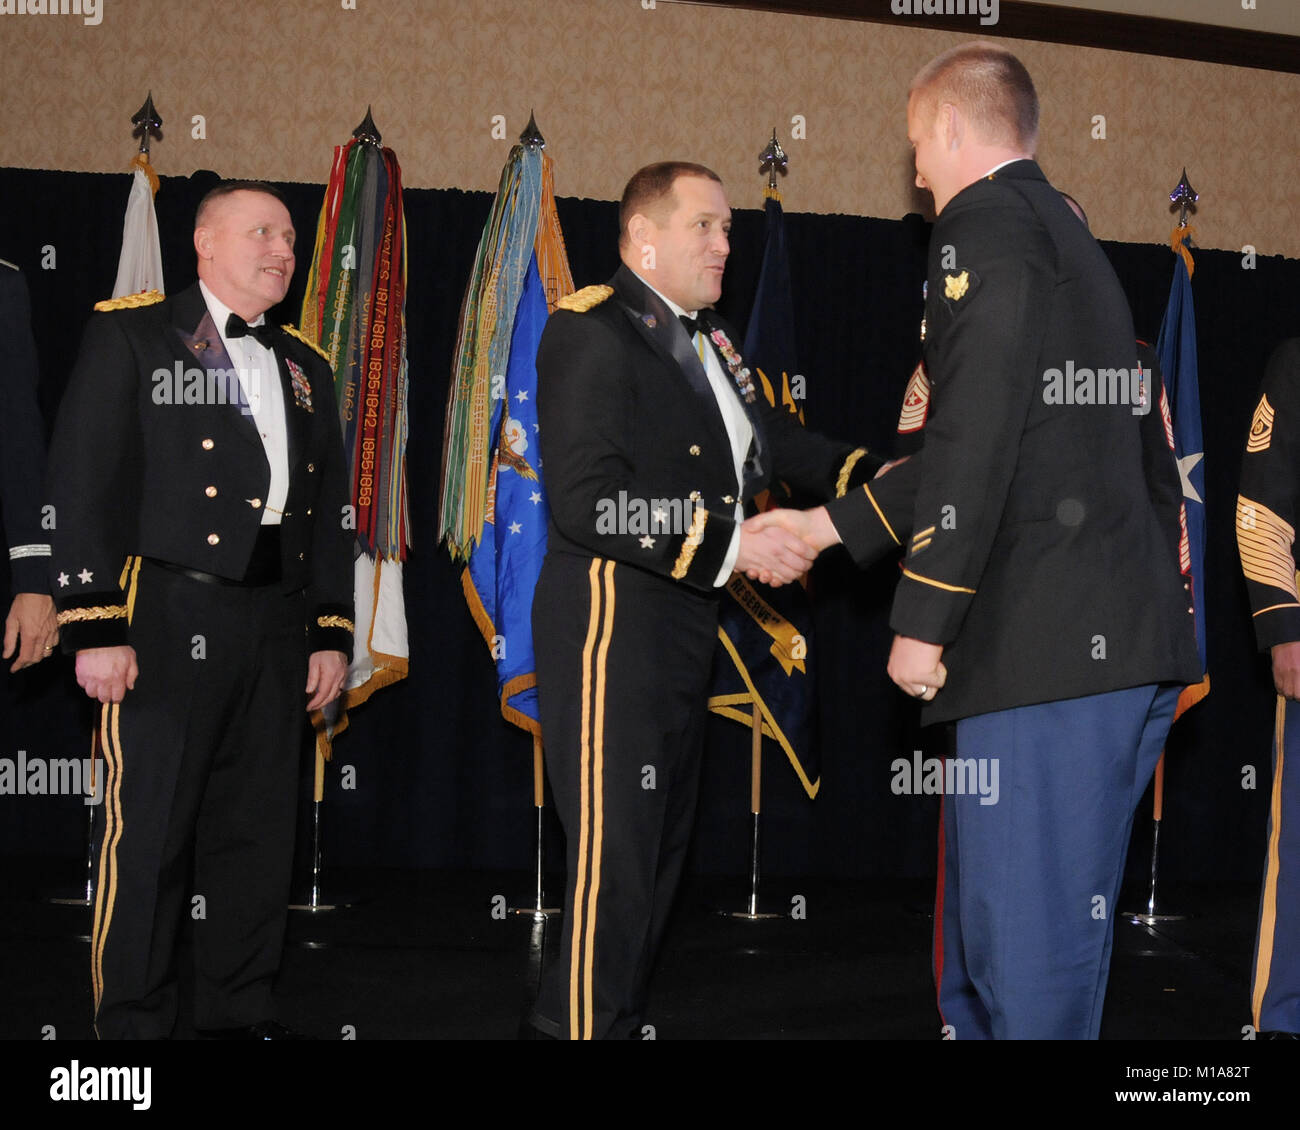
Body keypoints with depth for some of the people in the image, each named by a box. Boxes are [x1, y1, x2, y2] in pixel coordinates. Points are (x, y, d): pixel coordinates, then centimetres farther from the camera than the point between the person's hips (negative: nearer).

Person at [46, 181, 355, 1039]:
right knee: (150, 829, -4)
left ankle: (242, 1008, 21)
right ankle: (132, 1020, 6)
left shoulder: (306, 369, 19)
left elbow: (329, 511, 21)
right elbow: (85, 480, -6)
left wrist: (332, 633, 13)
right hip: (171, 616, -6)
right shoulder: (131, 334, 1)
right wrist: (95, 627, -13)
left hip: (277, 622, 6)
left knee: (259, 829, 9)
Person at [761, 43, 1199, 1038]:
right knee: (982, 950, 17)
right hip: (1124, 647, 10)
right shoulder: (1070, 237, 24)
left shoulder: (984, 223, -6)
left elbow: (977, 437, -16)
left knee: (1030, 950, -5)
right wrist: (829, 526, 32)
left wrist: (922, 618, -13)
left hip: (1055, 648, -10)